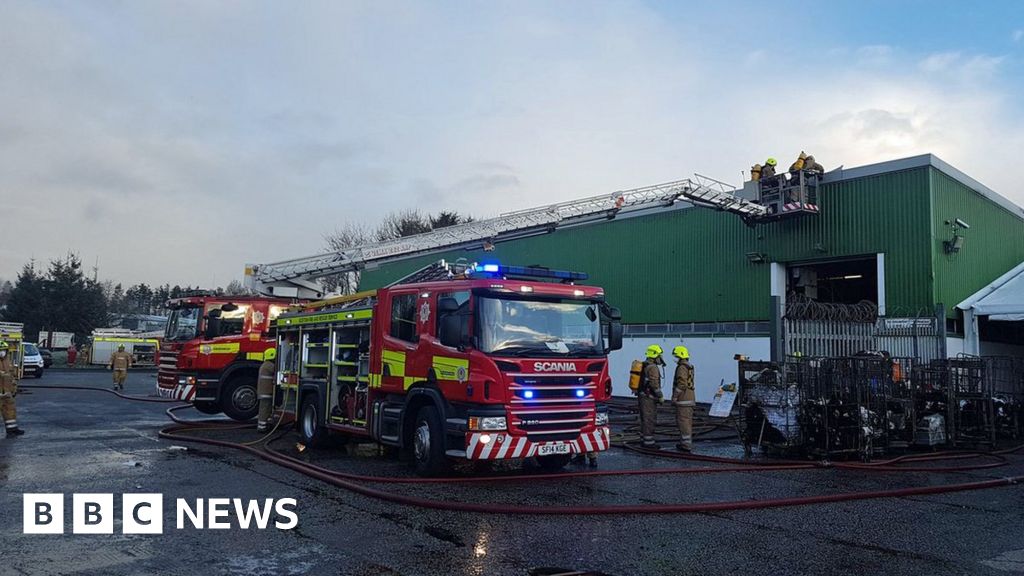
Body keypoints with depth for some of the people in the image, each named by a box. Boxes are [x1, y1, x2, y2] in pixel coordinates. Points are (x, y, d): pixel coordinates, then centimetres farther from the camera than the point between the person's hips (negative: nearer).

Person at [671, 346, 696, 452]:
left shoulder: (682, 367, -15)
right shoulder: (689, 367, 16)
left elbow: (682, 384, -23)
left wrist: (674, 396, -17)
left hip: (683, 399, -10)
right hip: (690, 398, 10)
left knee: (683, 421, -8)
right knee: (687, 421, 14)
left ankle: (686, 444, -7)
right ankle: (687, 443, 21)